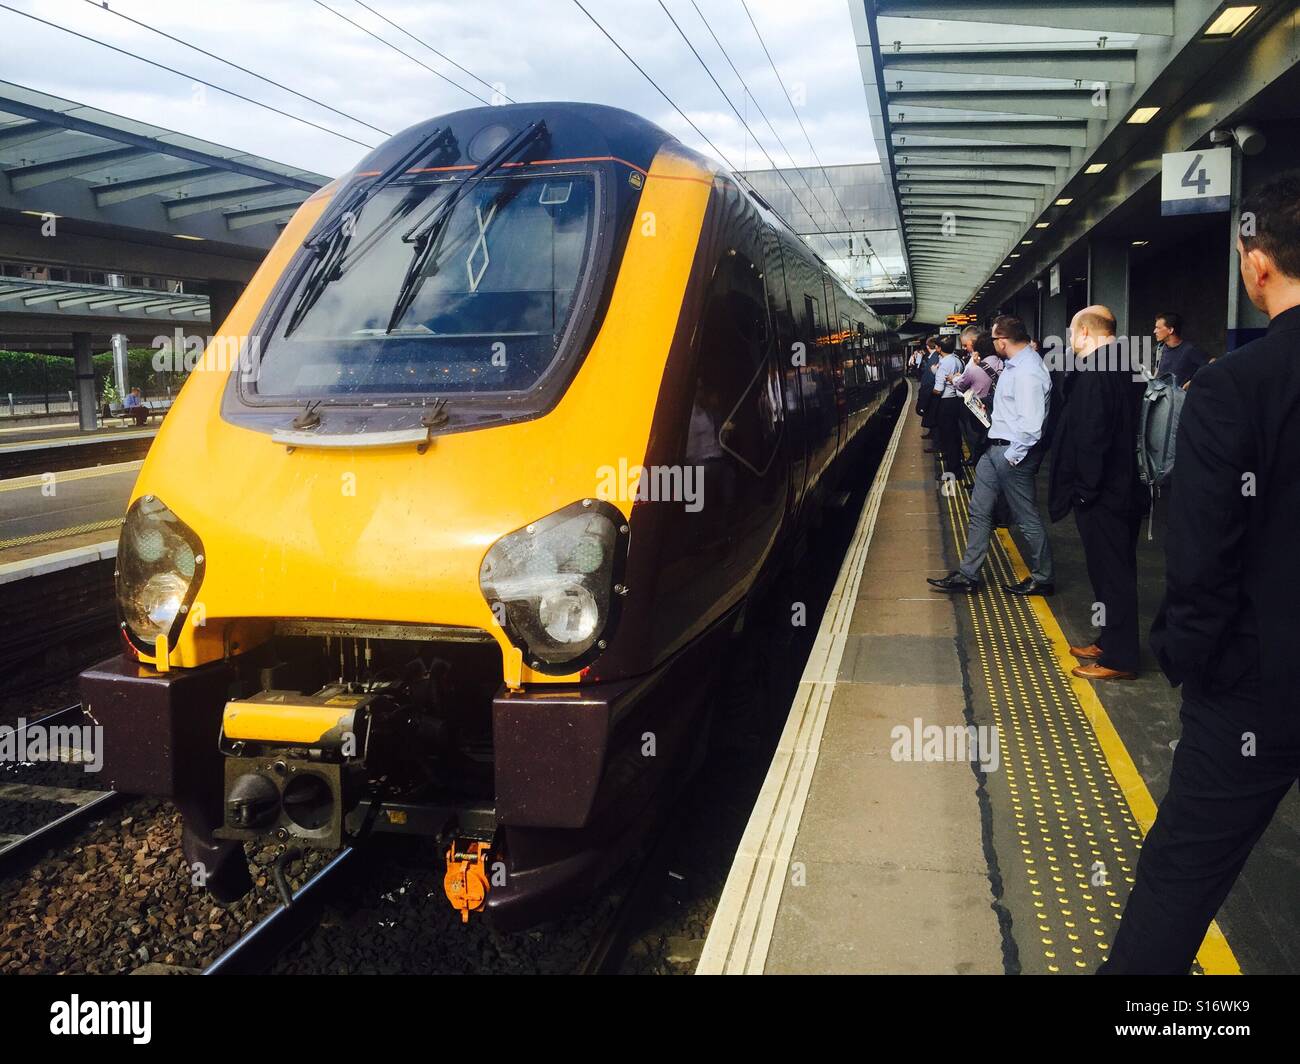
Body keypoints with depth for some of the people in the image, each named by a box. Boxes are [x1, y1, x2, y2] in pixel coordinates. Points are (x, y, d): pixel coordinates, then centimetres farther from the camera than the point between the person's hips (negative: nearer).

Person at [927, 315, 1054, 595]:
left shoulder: (1027, 373, -23)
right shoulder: (1014, 363, 7)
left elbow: (1030, 425, -27)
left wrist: (1011, 457, -20)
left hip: (1012, 451, -10)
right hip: (995, 446, 10)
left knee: (1027, 518, 4)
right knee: (979, 509, 13)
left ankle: (1042, 579, 21)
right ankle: (967, 575, 22)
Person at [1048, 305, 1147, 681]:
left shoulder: (1094, 373, -19)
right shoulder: (1127, 368, 10)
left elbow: (1090, 436, -24)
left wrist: (1083, 489, -17)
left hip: (1102, 495, -10)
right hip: (1126, 489, 10)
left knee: (1111, 573, -2)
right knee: (1117, 571, 18)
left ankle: (1119, 658, 7)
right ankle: (1110, 641, 31)